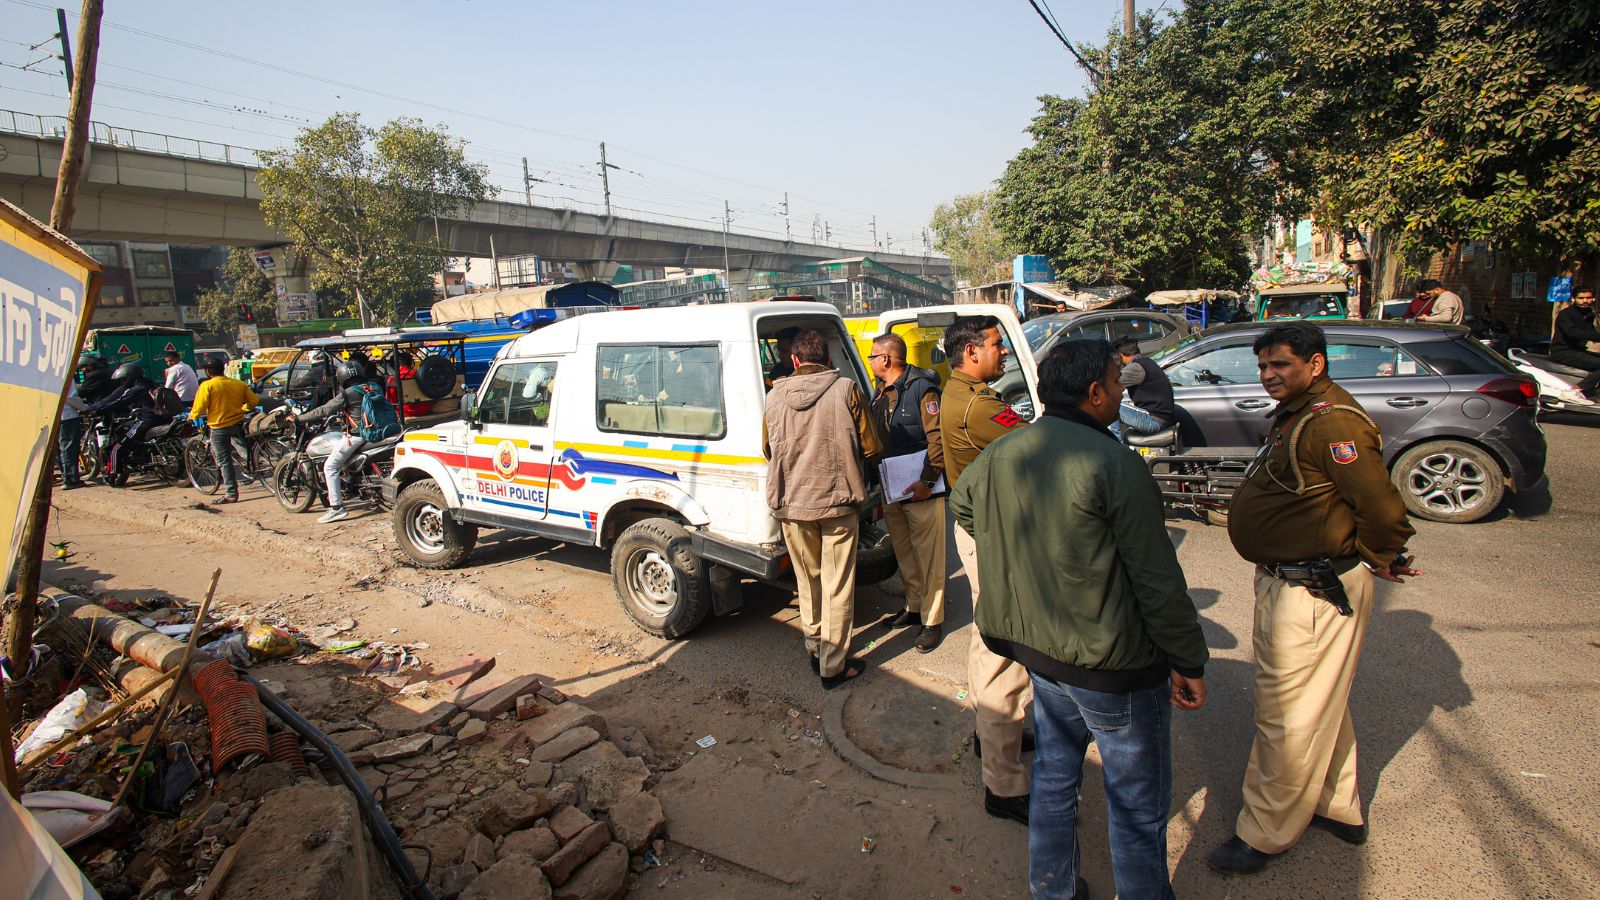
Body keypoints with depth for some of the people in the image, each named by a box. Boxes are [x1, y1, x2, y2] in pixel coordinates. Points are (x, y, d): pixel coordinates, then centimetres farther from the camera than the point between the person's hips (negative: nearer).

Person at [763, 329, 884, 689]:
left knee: (808, 581, 21)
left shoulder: (775, 397, -1)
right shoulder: (846, 390, -8)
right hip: (838, 501, -3)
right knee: (838, 587, 8)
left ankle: (815, 649, 34)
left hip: (791, 503, 3)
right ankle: (833, 666, 15)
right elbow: (872, 448, -5)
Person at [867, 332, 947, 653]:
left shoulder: (921, 389, -12)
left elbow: (937, 438, -17)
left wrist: (927, 480, -22)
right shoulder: (880, 392, 13)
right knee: (903, 554, 16)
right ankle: (914, 607, 31)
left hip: (920, 489, -8)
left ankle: (932, 621, 8)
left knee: (928, 555, -1)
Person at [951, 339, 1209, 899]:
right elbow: (1158, 579, -18)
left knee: (1054, 776, 24)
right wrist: (1189, 662, -5)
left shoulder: (1000, 453, 0)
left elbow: (962, 504, 20)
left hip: (1041, 652, 7)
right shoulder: (1114, 465, -21)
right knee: (1138, 807, 11)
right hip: (1115, 667, -7)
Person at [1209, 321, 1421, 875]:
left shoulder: (1333, 423, -23)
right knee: (1319, 704, 24)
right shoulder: (1296, 415, 11)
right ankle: (1339, 809, 42)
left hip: (1315, 592, -11)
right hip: (1286, 580, 11)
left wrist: (1378, 560, -9)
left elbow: (1383, 507, -26)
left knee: (1288, 716, 2)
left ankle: (1265, 834, 17)